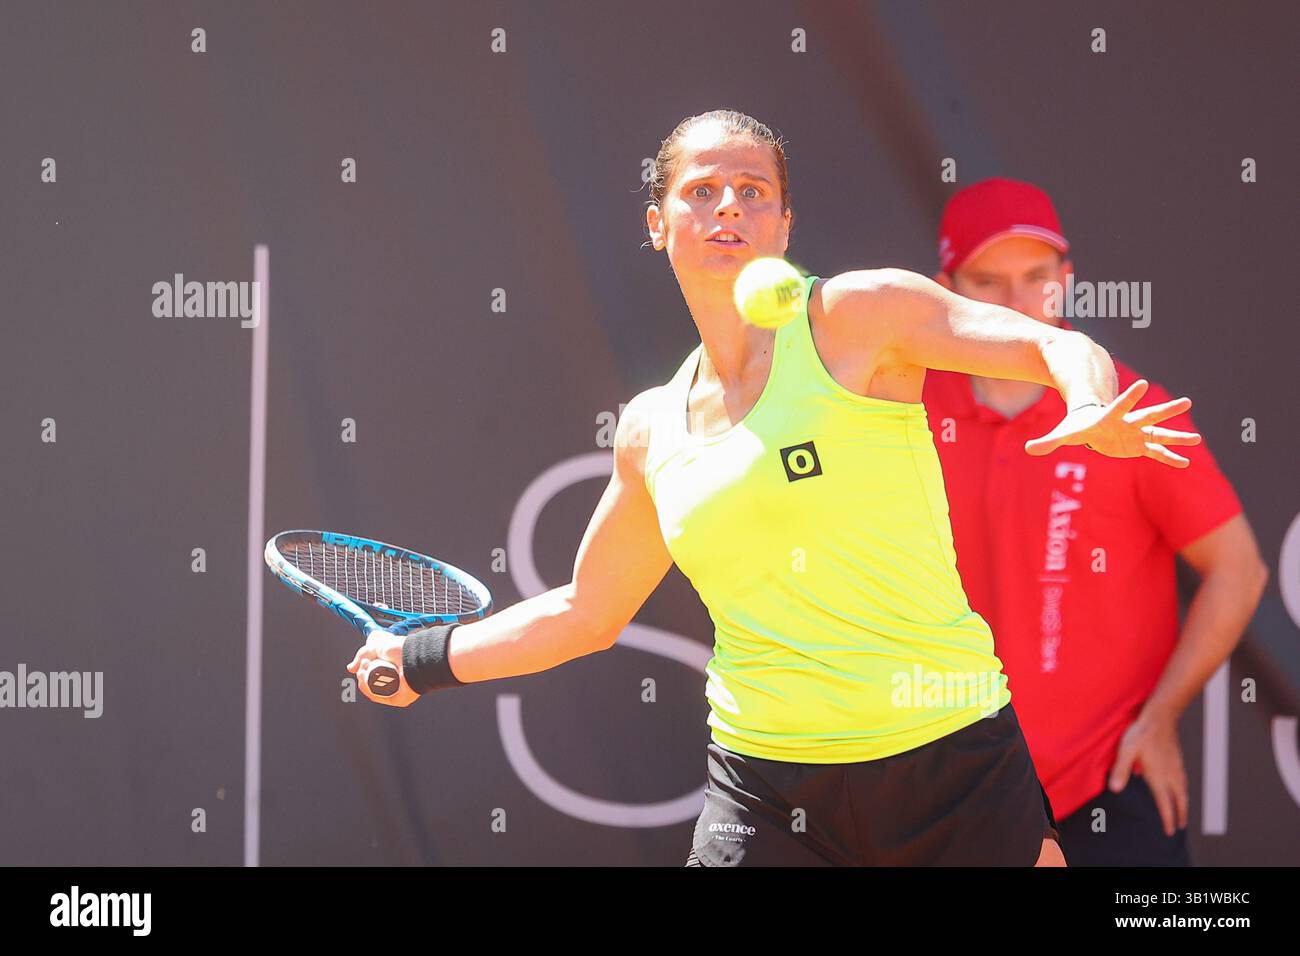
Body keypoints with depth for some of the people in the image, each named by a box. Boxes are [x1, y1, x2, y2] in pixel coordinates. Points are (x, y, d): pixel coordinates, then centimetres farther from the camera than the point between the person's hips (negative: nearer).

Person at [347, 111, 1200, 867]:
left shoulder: (856, 315, -3)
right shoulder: (651, 430, 10)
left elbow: (1061, 347, -11)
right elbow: (586, 612, 24)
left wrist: (1092, 413, -32)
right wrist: (422, 659, 25)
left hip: (952, 757, -3)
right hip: (764, 791, 3)